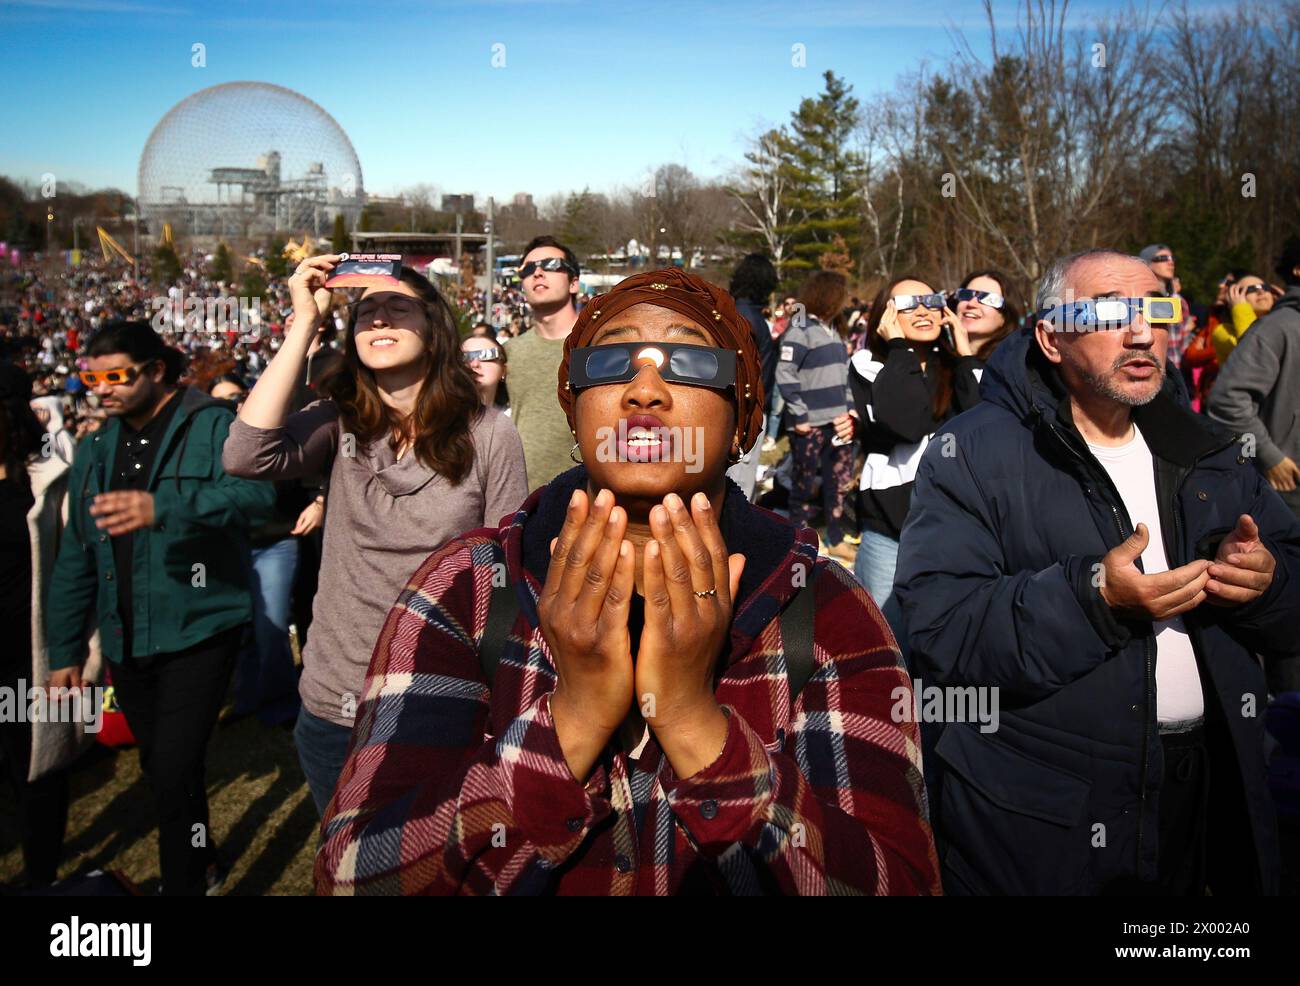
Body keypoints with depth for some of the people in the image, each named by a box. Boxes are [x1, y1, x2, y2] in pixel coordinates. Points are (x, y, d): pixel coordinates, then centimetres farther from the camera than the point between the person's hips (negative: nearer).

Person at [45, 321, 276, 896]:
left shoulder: (211, 426, -8)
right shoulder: (95, 450, 12)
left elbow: (256, 493, -27)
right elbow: (75, 559, 15)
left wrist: (164, 507, -42)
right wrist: (65, 650, 13)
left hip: (197, 630, -6)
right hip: (126, 641, 7)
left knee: (175, 771, -9)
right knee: (159, 769, 18)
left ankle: (184, 884, 11)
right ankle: (202, 864, 39)